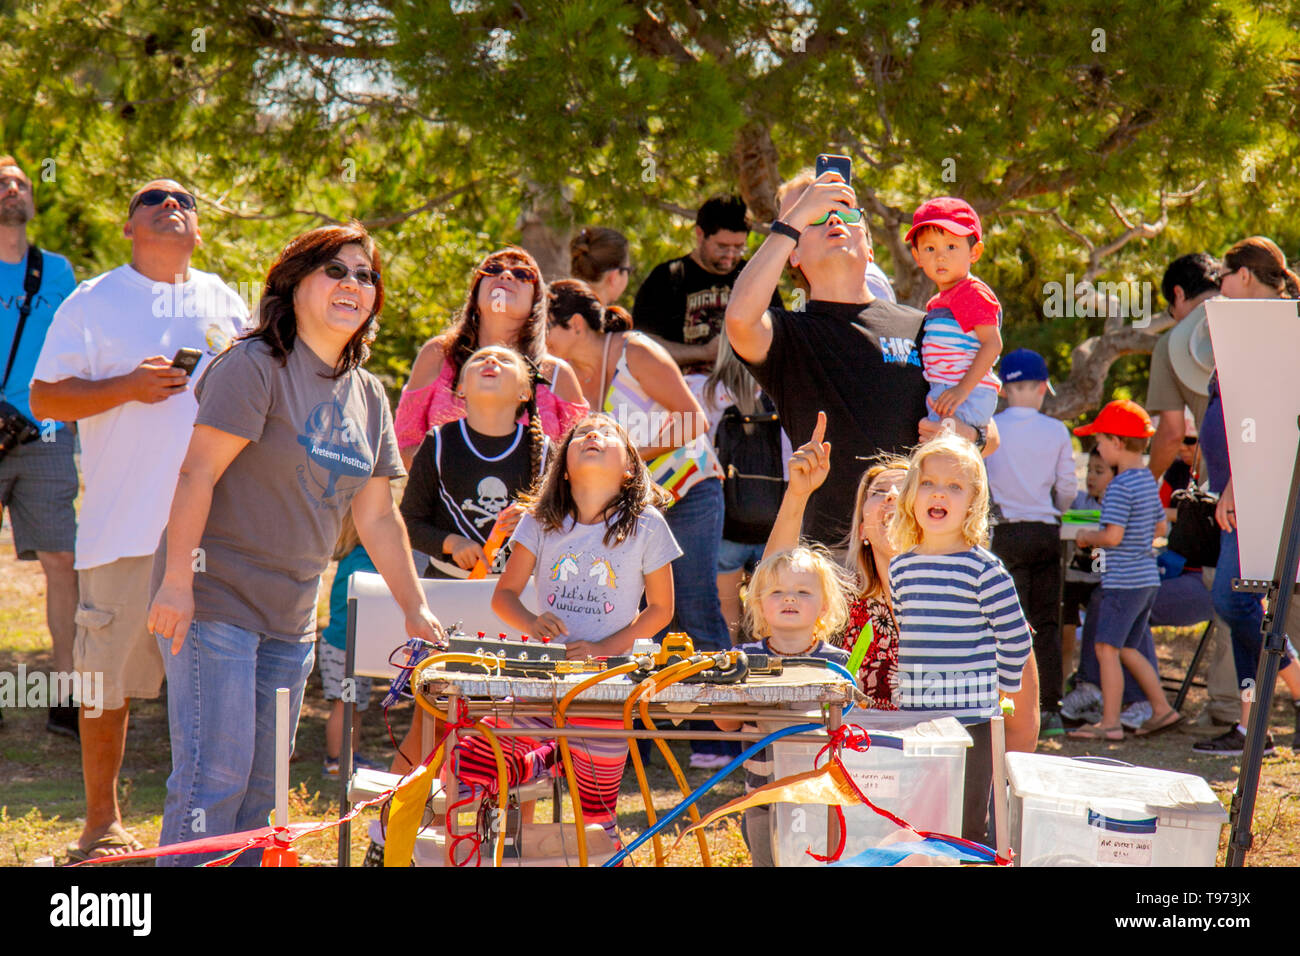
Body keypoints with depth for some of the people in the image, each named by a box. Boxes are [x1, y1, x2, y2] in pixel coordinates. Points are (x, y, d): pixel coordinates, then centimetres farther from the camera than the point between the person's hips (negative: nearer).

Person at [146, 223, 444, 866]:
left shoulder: (368, 396, 13)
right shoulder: (255, 367, -10)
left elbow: (377, 516, 18)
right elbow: (197, 474, -16)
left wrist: (415, 608, 13)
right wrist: (177, 582, -22)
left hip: (290, 615, 7)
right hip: (215, 599, -7)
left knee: (264, 787, 8)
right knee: (214, 777, -11)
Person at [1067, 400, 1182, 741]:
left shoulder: (1120, 487, -17)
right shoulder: (1148, 481, 11)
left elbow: (1112, 536, -22)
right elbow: (1161, 527, 20)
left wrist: (1086, 537, -5)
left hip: (1124, 579, -9)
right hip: (1148, 578, 9)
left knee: (1107, 648, -5)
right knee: (1126, 649, 18)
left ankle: (1110, 723, -5)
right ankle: (1162, 709, 19)